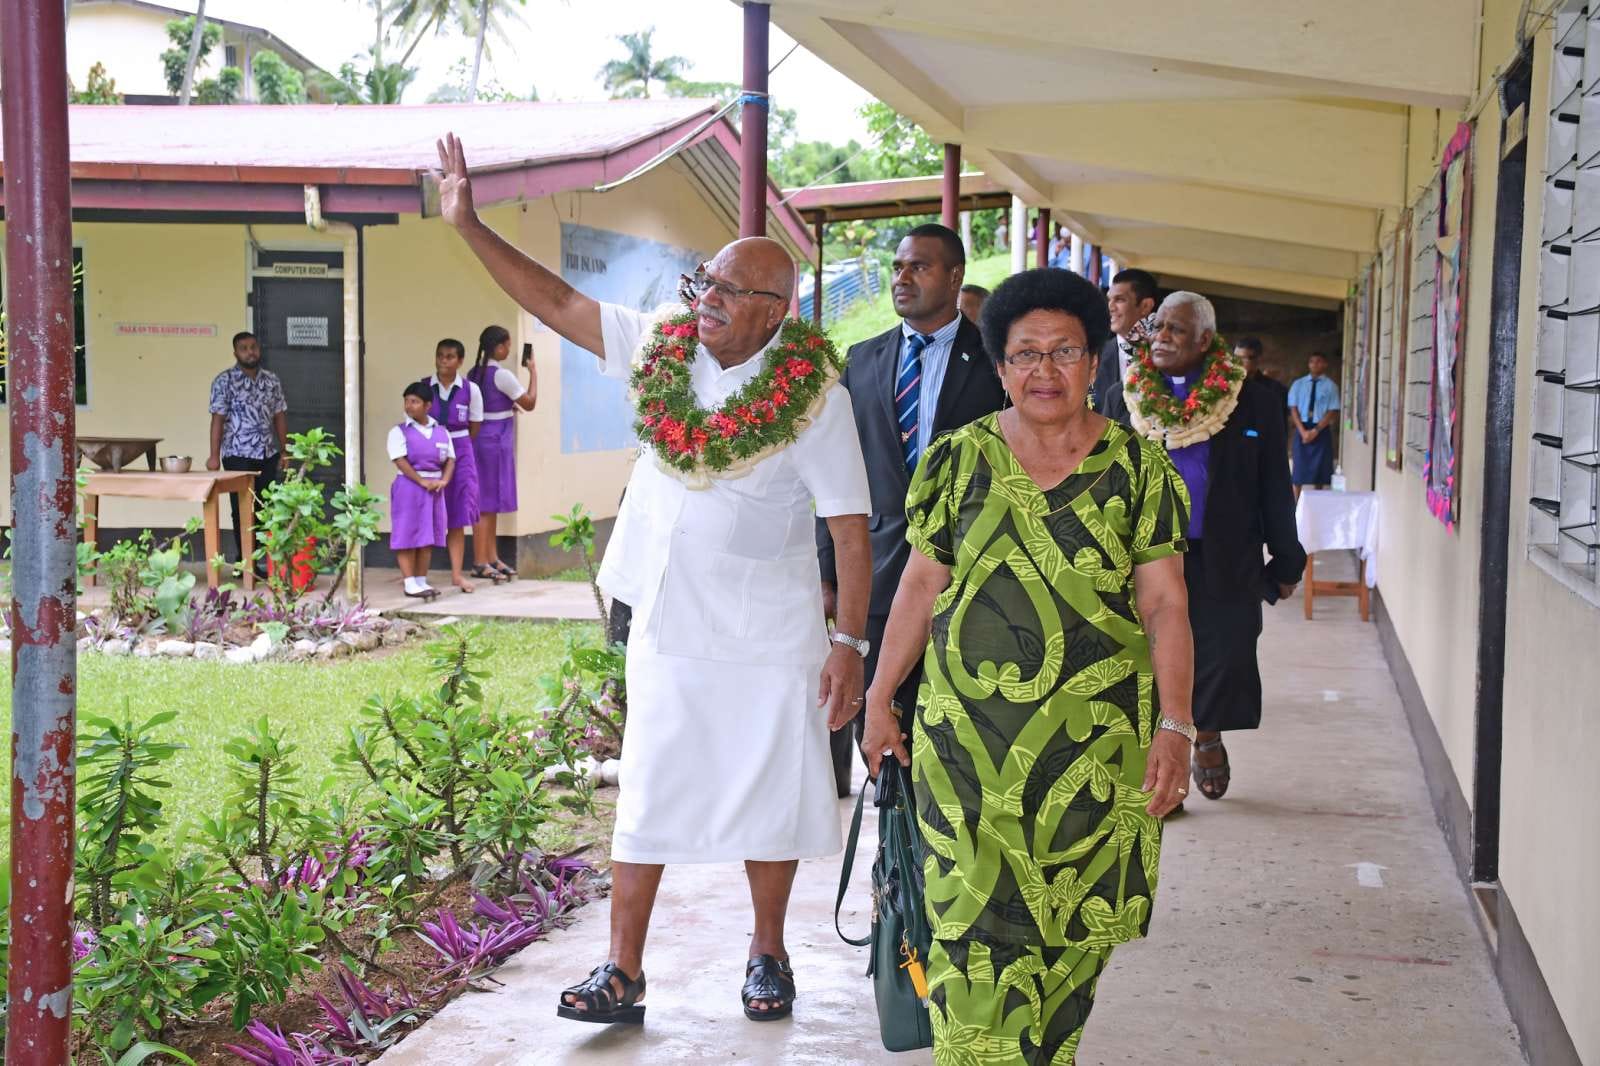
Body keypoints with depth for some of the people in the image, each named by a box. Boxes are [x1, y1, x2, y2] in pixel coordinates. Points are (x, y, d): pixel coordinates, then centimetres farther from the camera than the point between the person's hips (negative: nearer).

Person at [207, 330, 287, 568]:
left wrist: (284, 450, 10)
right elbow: (218, 419, -8)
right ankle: (246, 563, 5)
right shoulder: (224, 381, -5)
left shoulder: (272, 380, 10)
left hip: (267, 455, 4)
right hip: (238, 455, -4)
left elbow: (279, 416, 14)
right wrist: (214, 455, -13)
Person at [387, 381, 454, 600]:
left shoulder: (442, 432, 10)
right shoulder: (399, 432, -3)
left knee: (429, 535, 8)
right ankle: (410, 583, 0)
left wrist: (444, 480, -10)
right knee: (407, 535, -3)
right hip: (409, 487, -4)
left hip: (435, 488, 5)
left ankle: (422, 581, 16)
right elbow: (400, 461, -12)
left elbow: (450, 459, 8)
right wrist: (422, 482, -19)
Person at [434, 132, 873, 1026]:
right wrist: (471, 227, -5)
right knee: (646, 798, 8)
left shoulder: (815, 394, -14)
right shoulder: (664, 349, -2)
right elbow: (557, 303, 2)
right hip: (666, 626, 4)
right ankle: (624, 974, 16)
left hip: (768, 641, -4)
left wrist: (850, 642, -17)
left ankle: (768, 957, 28)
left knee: (769, 798, 9)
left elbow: (852, 527, -13)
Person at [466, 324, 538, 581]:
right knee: (487, 501, -4)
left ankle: (492, 558, 20)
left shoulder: (473, 373, 8)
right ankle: (480, 563, -1)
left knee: (490, 502, 14)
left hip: (479, 437, 8)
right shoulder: (501, 375, -15)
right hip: (496, 438, -8)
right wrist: (533, 372, 5)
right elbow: (530, 403, -6)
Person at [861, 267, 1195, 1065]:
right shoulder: (958, 460, 4)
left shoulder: (1138, 470, 1)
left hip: (1093, 742, 0)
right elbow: (922, 585, 10)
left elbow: (1164, 603, -2)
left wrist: (1174, 726, -9)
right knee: (976, 929, -4)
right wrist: (880, 697, 11)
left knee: (1070, 925, 6)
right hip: (968, 738, 1)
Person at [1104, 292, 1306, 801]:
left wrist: (1286, 561, 4)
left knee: (1224, 658, 3)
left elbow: (1274, 488, 2)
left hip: (1224, 562, -1)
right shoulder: (1124, 399, 5)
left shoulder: (1253, 402, -1)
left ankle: (1209, 736, 32)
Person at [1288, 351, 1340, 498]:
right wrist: (1303, 431, -11)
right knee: (1299, 470, 1)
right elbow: (1293, 409, 1)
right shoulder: (1298, 384, 6)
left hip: (1321, 431, -1)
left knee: (1320, 471, 3)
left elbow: (1332, 412, -5)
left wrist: (1316, 430, -14)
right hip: (1301, 429, 1)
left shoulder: (1330, 386, 0)